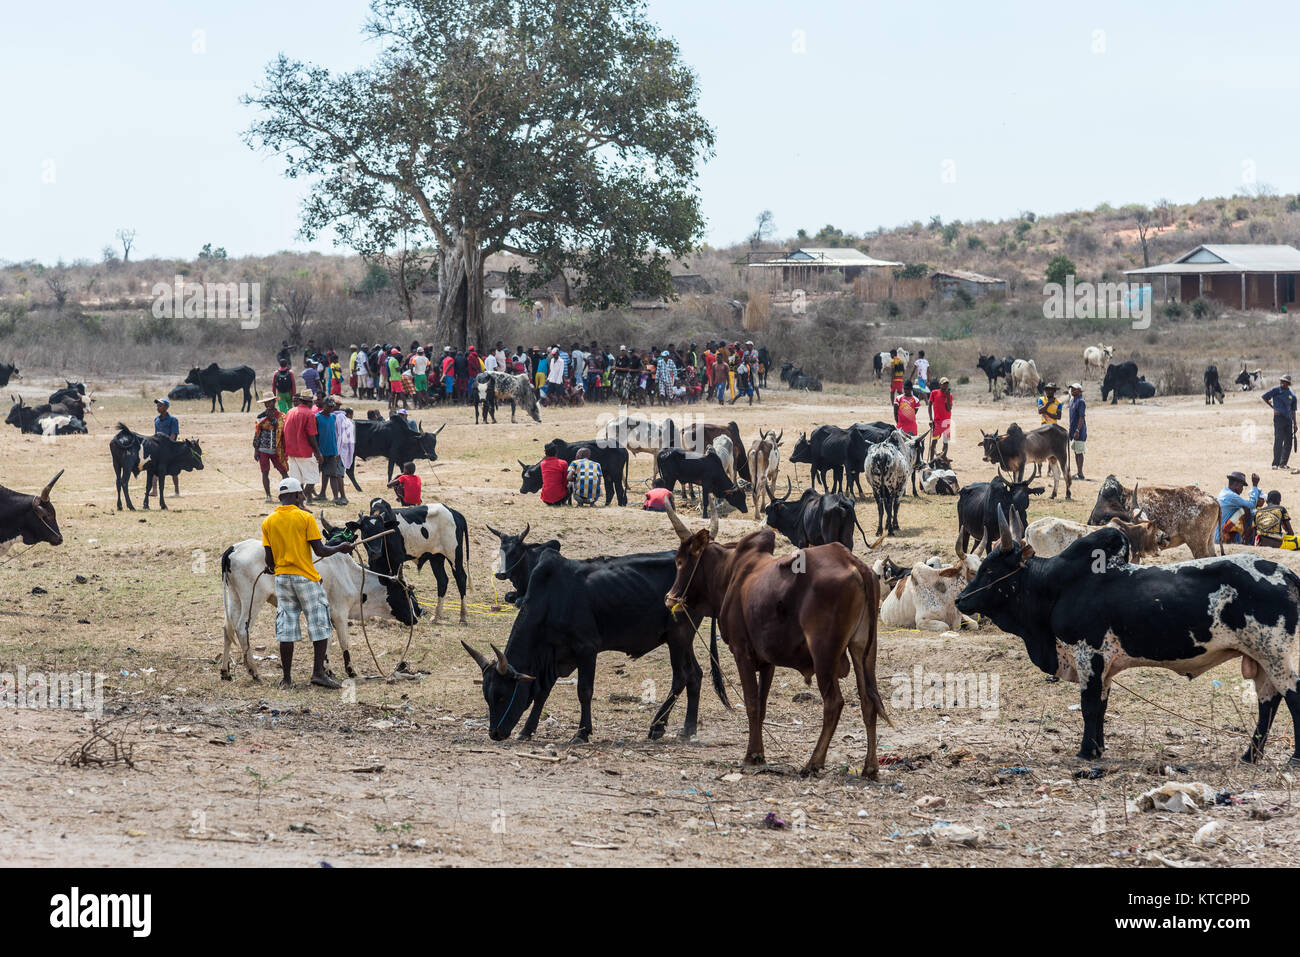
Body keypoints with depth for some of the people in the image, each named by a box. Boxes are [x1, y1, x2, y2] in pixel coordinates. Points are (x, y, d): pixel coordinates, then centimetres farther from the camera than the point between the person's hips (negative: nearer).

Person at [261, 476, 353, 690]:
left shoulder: (268, 522, 3)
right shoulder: (306, 518, -7)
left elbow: (269, 558, 4)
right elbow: (320, 551, -8)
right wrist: (340, 548, 9)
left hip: (282, 578, 4)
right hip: (306, 577, -4)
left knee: (286, 628, 6)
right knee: (320, 625, 5)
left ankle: (286, 679, 6)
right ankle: (318, 671, -2)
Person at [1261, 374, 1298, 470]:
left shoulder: (1292, 395, 11)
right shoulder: (1276, 390, 0)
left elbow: (1293, 410, 16)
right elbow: (1263, 397, 4)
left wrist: (1294, 424, 14)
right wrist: (1272, 406, 6)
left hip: (1288, 419, 5)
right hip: (1279, 417, -5)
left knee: (1289, 442, 5)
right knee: (1279, 441, -11)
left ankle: (1283, 463, 15)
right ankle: (1276, 463, -10)